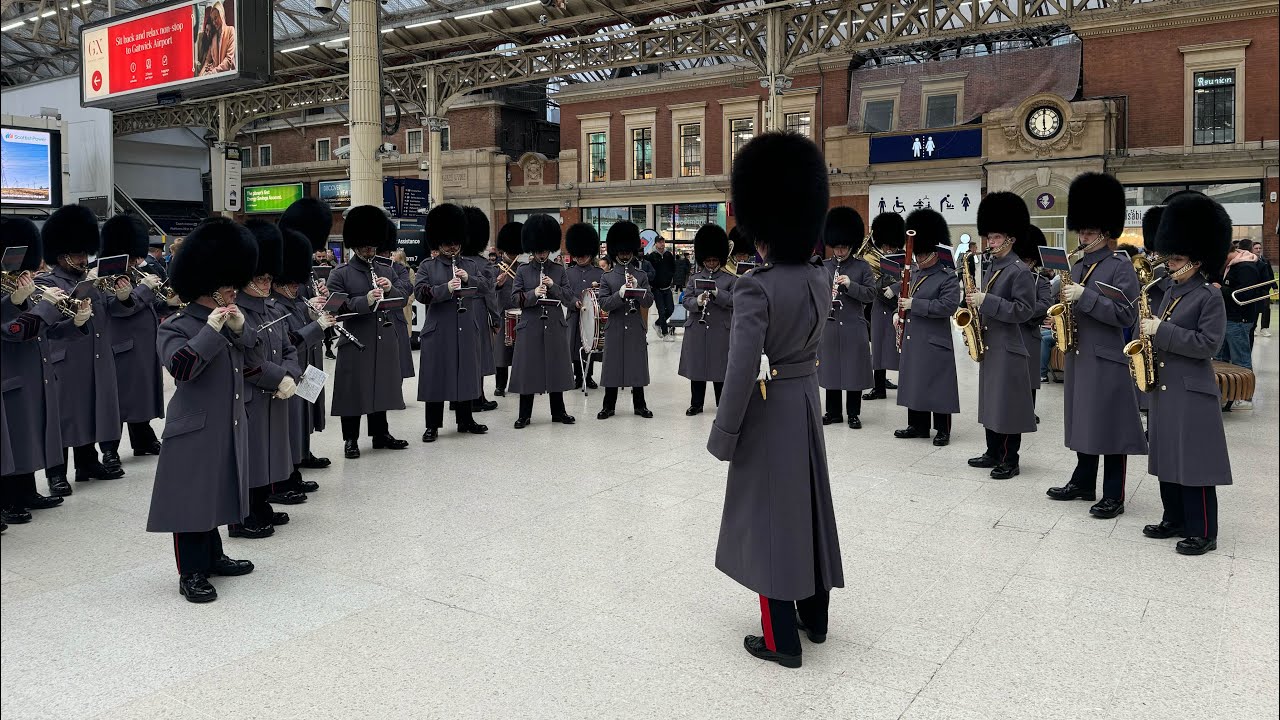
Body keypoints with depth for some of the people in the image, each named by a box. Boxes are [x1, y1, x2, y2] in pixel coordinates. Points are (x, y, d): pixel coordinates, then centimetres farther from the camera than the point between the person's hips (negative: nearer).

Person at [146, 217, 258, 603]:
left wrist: (241, 329, -8)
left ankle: (213, 557, 30)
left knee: (217, 493, 17)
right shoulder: (176, 326, -10)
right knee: (192, 498, 0)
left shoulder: (230, 321, 11)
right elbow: (180, 366, -26)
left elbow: (251, 363, 7)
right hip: (195, 430, -7)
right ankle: (191, 573, 8)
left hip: (228, 426, 7)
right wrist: (211, 330, -26)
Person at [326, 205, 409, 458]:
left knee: (382, 387, 13)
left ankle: (381, 434, 25)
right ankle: (350, 440, 13)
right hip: (355, 342, -5)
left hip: (384, 341, 5)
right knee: (354, 390, 1)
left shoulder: (384, 272, 14)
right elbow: (336, 306, -12)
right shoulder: (340, 274, -3)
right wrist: (366, 300, -24)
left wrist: (390, 290, -5)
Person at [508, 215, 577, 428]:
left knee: (556, 368, 8)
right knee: (528, 369, 1)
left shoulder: (559, 270, 6)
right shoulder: (522, 271, 3)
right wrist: (534, 293, -19)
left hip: (555, 326, 2)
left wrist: (553, 286, -13)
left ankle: (558, 412, 20)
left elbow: (568, 299, 2)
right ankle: (524, 415, 10)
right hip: (530, 326, -2)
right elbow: (516, 299, -2)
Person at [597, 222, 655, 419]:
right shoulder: (607, 277, 3)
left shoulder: (641, 276, 6)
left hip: (636, 329, 1)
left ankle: (640, 405, 16)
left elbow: (649, 302, -1)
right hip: (615, 329, -1)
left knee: (638, 366, 6)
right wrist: (620, 294, -23)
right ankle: (609, 406, 13)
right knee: (612, 366, 3)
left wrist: (637, 290, -19)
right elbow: (604, 304, -7)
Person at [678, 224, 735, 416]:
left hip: (721, 331, -2)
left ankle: (723, 404, 15)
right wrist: (698, 301, -21)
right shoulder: (693, 279, 8)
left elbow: (734, 300, -8)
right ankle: (696, 404, 16)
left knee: (720, 368, 3)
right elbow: (686, 301, 0)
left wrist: (716, 293, -22)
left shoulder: (730, 279, 3)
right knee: (696, 367, 6)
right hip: (697, 330, 2)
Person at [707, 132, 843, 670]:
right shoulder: (822, 279, 1)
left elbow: (743, 369, -24)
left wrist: (723, 437, -15)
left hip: (769, 411, -7)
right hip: (808, 399, 7)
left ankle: (782, 640, 13)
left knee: (769, 515, 3)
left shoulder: (756, 287, -22)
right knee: (809, 504, 17)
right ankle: (815, 617, 32)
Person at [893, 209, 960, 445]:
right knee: (914, 382, 12)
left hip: (935, 341, -7)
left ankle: (943, 430, 9)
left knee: (938, 385, -1)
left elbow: (949, 306, -21)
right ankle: (918, 425, 23)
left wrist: (914, 304, -21)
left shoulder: (948, 277, -10)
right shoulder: (914, 273, 12)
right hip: (912, 339, 7)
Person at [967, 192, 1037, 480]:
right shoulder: (993, 268, 14)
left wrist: (986, 301, -22)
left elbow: (1024, 310, -19)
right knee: (990, 401, 13)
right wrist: (975, 303, 3)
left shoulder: (1019, 271, -12)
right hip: (989, 343, 9)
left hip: (1007, 348, -9)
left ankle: (1010, 460, 4)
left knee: (1007, 403, -4)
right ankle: (993, 453, 22)